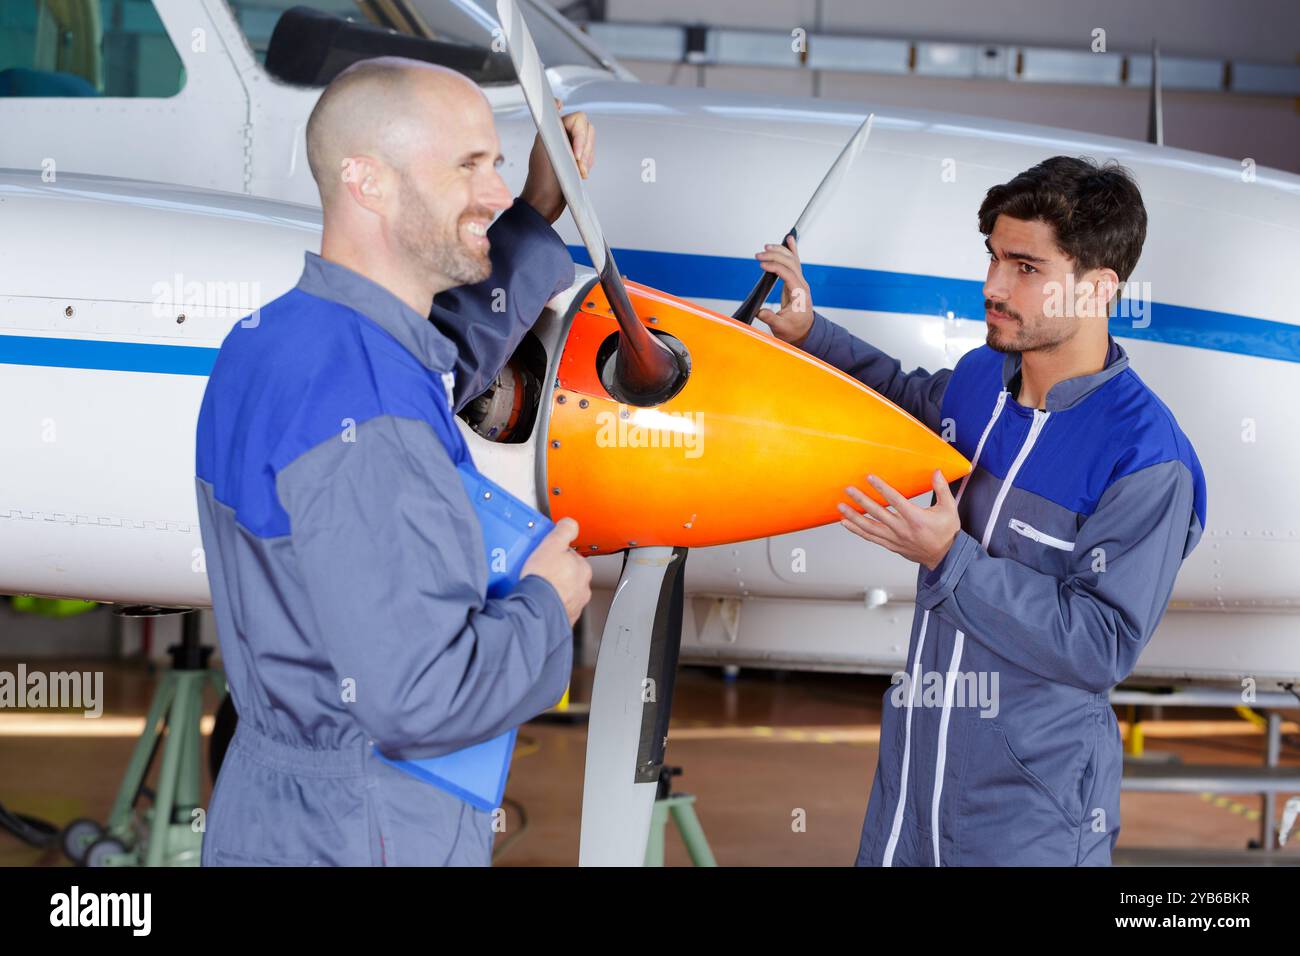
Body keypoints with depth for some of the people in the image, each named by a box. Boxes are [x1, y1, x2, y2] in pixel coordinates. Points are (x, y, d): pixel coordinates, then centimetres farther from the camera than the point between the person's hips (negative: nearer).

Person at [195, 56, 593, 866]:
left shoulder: (276, 336, 4)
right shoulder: (364, 420, -27)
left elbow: (442, 365, 26)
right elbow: (418, 698, -30)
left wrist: (539, 215, 19)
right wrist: (546, 607, -12)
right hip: (365, 838, -9)